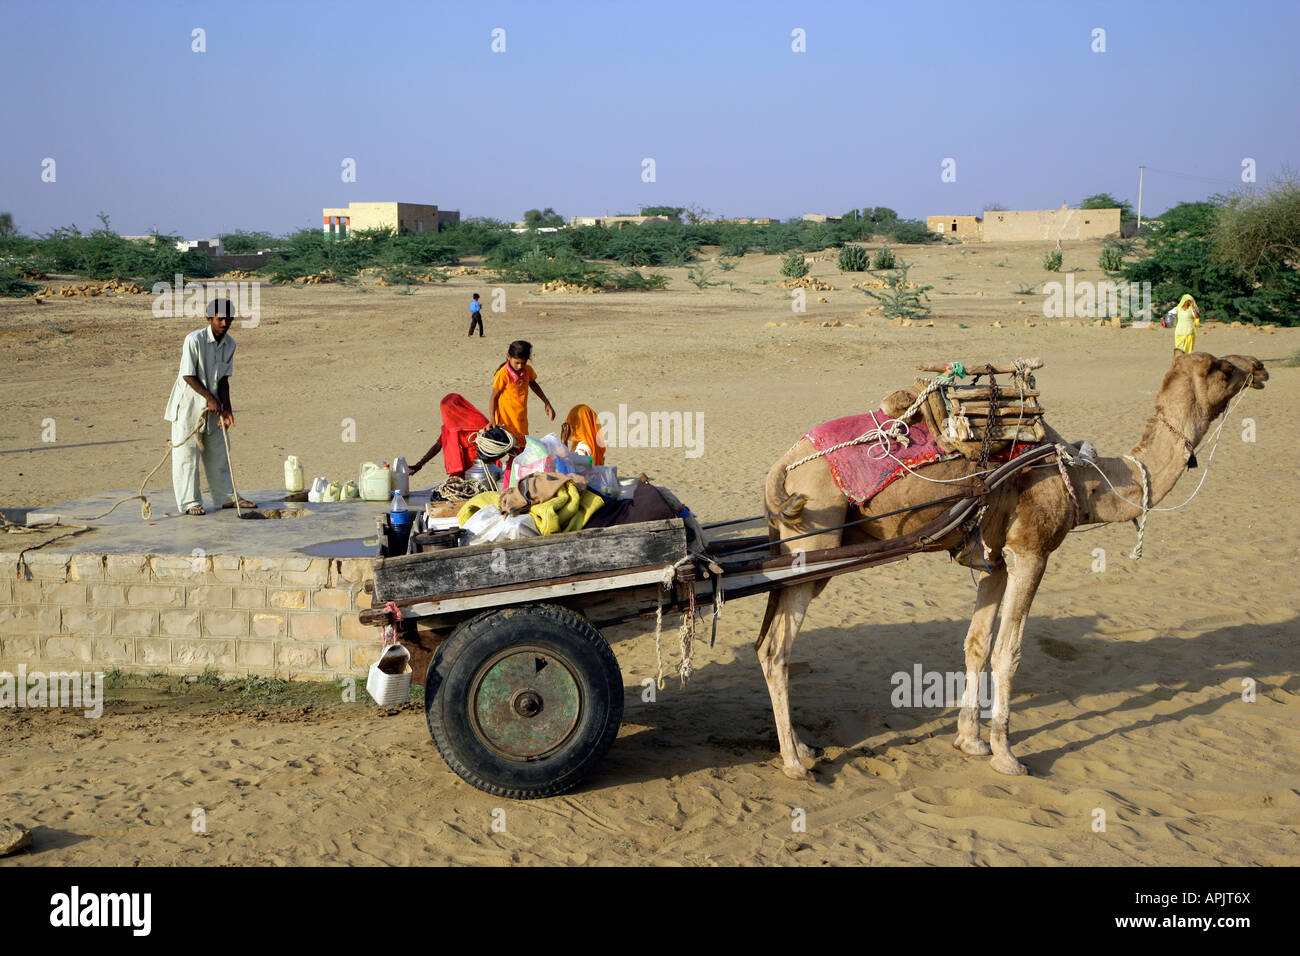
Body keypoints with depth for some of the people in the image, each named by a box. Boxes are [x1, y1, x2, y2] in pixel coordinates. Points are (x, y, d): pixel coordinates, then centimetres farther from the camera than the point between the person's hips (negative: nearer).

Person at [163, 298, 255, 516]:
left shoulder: (229, 344, 1)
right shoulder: (194, 340, -19)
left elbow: (224, 378, 4)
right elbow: (188, 375, -17)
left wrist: (225, 408, -6)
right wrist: (209, 398, -18)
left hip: (213, 406, 6)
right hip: (189, 404, -6)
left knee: (218, 453, 13)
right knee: (187, 454, -3)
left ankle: (227, 497, 22)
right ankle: (189, 502, 3)